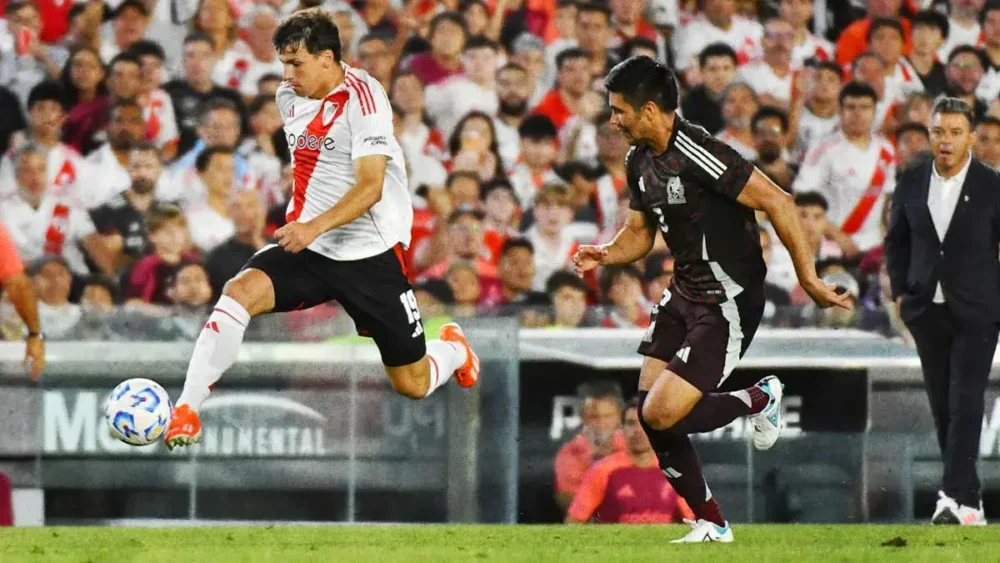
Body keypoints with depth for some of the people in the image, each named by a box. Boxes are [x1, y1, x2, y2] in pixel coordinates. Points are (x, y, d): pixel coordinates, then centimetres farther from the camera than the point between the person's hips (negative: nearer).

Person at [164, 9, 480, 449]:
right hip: (307, 247, 5)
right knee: (239, 292, -26)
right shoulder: (289, 97, 4)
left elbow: (370, 187, -25)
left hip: (370, 254, -5)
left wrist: (315, 226, -38)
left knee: (414, 386, 5)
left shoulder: (363, 98, -17)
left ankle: (453, 349, 42)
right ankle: (185, 411, -27)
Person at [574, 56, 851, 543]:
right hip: (683, 295, 9)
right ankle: (711, 526, 17)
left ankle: (760, 400, 10)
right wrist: (607, 255, -5)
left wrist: (809, 280, -22)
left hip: (728, 302, -9)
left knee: (662, 415, -16)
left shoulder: (697, 154, -24)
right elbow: (641, 230, 18)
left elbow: (778, 203, -23)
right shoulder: (640, 160, 5)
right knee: (649, 413, 3)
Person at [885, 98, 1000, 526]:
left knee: (965, 404, -13)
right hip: (927, 311, 4)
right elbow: (896, 241, 16)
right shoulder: (911, 183, 3)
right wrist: (900, 291, 8)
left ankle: (957, 498, -20)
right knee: (942, 406, 7)